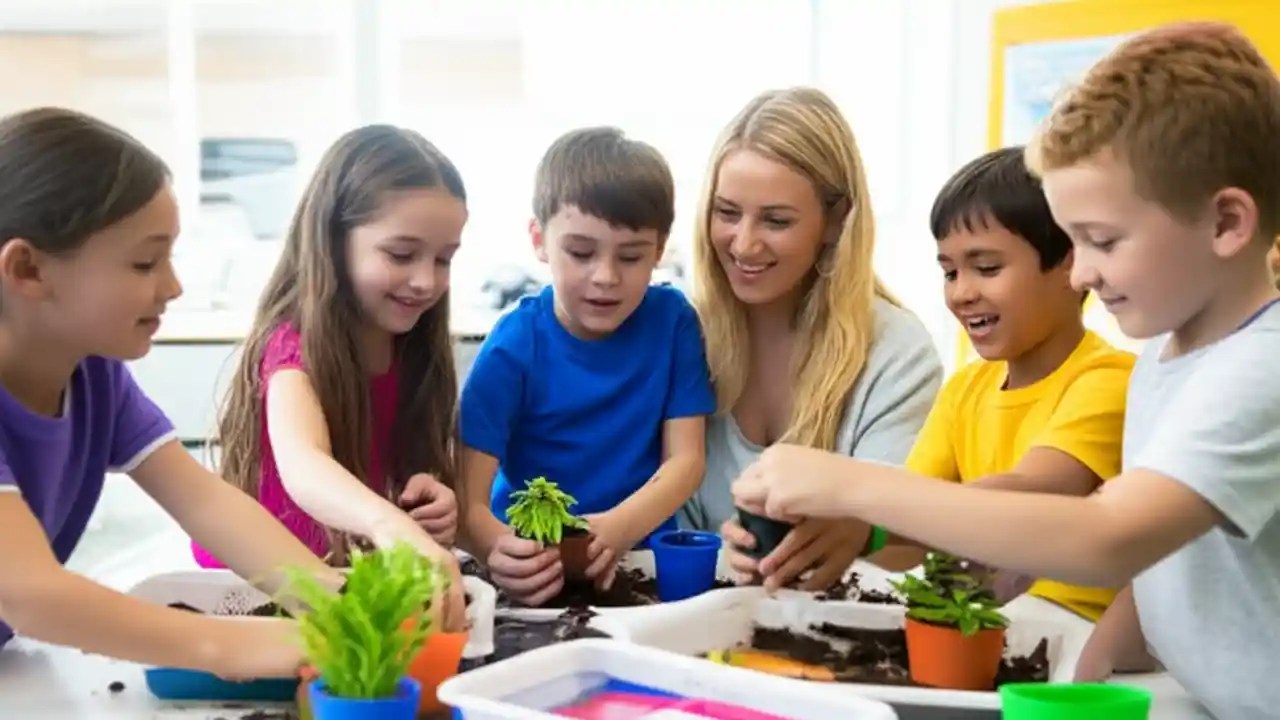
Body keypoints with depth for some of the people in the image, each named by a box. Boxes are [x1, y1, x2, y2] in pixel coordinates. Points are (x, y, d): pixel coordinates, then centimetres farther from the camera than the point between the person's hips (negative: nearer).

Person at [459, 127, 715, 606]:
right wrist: (499, 550, -38)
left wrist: (618, 529, -24)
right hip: (537, 567, -2)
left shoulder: (672, 320, -4)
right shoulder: (514, 346, -11)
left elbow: (686, 460, -5)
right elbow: (468, 500, -16)